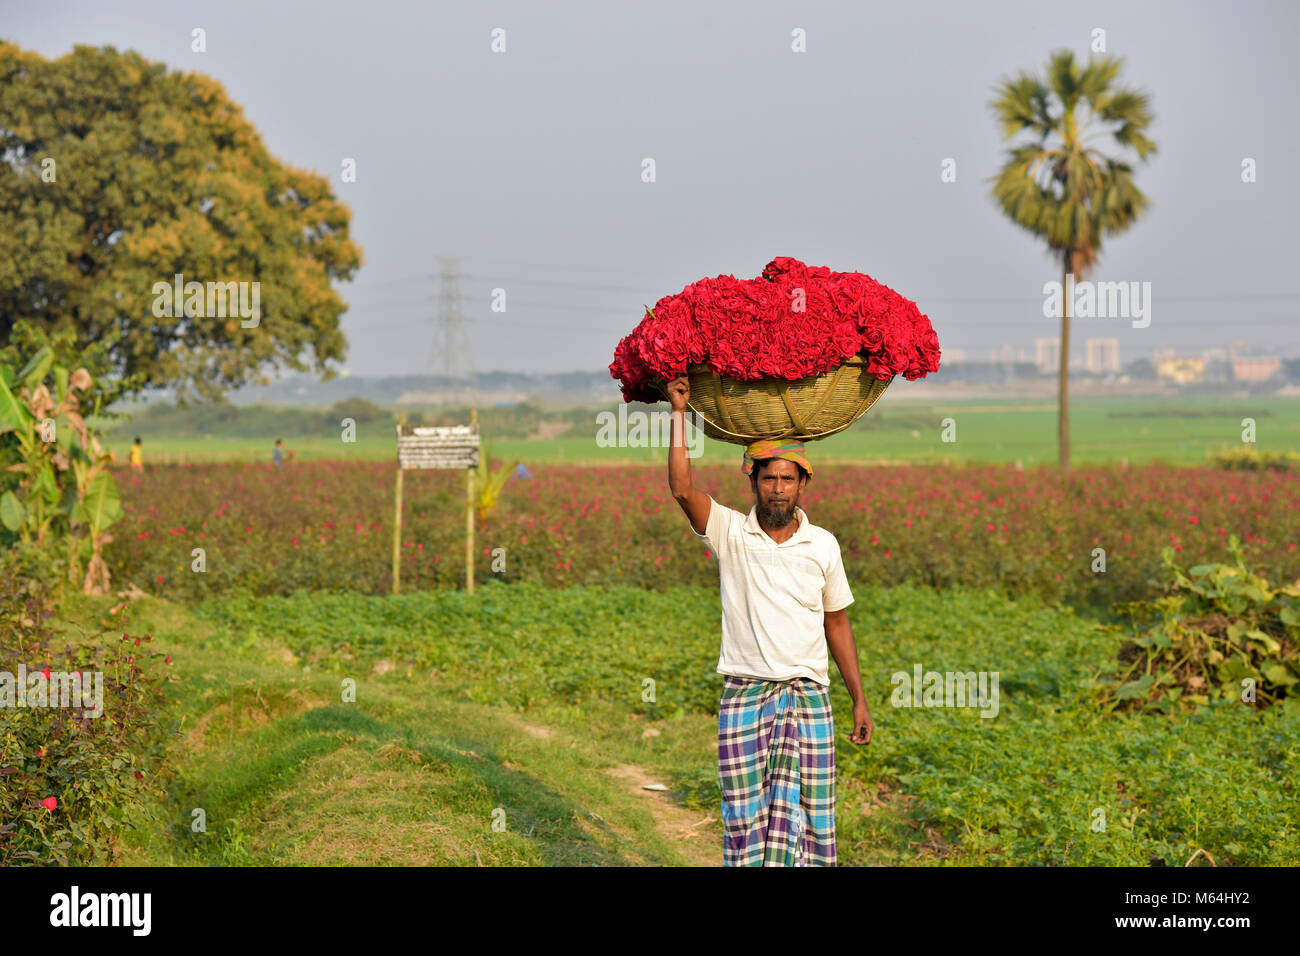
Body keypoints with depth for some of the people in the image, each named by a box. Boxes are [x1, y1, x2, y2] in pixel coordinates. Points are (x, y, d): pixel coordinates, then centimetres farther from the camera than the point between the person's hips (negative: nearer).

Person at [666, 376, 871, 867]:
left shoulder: (823, 545, 7)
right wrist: (679, 412, -14)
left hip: (808, 697, 2)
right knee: (745, 820, -2)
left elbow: (837, 624, 15)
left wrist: (860, 701, 13)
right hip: (744, 697, -1)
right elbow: (682, 489, -16)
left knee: (811, 820, -2)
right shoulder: (730, 532, 1)